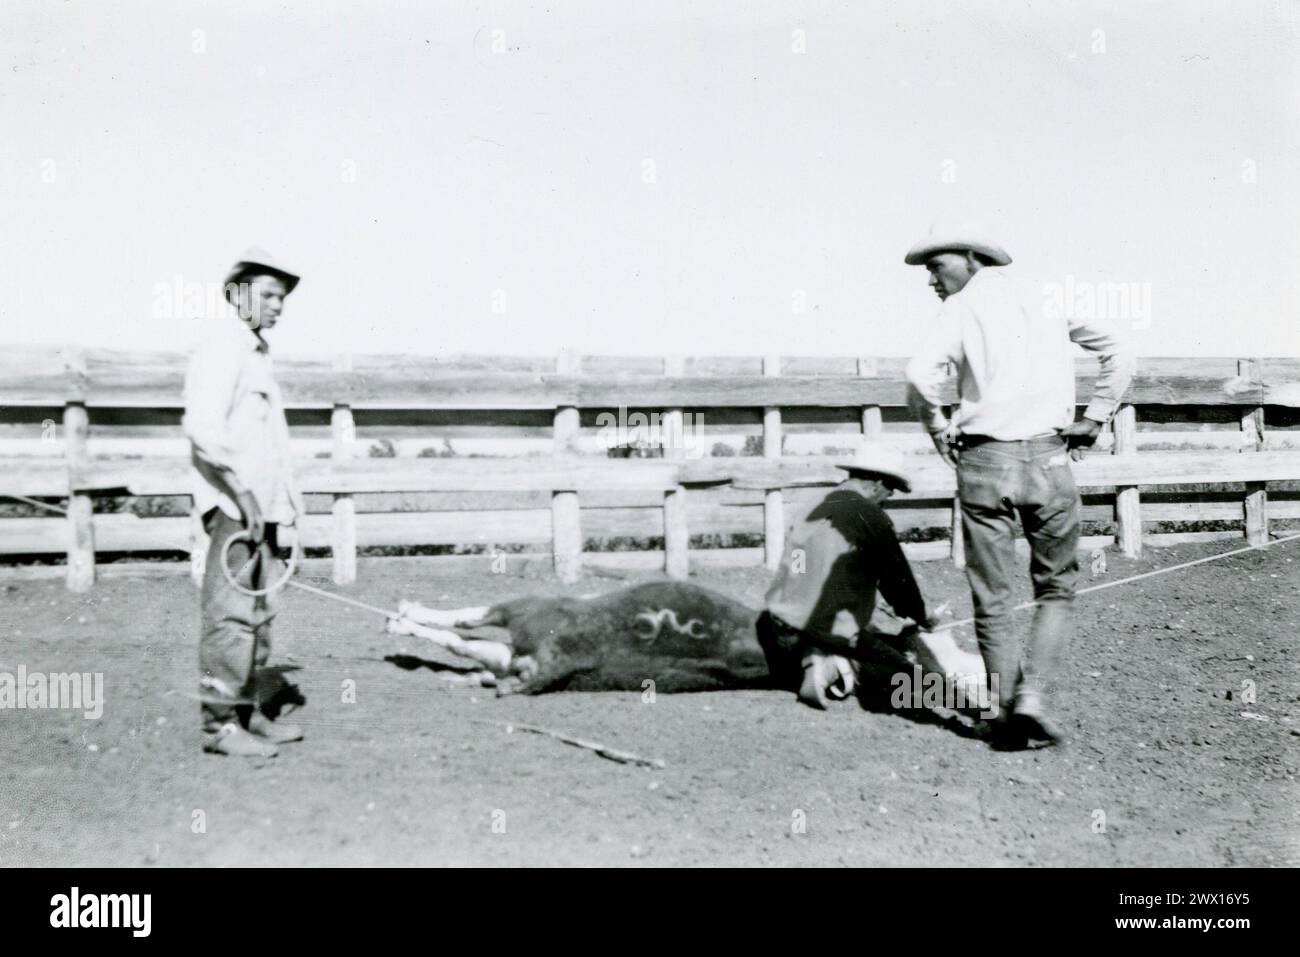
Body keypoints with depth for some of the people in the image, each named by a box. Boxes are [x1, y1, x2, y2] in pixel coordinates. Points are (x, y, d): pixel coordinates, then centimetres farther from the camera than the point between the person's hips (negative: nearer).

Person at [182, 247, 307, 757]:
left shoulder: (257, 351, 20)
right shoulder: (222, 344, -9)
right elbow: (201, 426, -21)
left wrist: (287, 496, 17)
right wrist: (242, 489, -23)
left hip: (263, 504, 10)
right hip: (233, 505, -10)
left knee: (258, 614, 13)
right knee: (230, 615, -8)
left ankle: (246, 712, 21)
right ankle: (220, 723, -3)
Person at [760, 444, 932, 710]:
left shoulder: (817, 510, 13)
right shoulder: (869, 515, -8)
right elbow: (896, 575, 0)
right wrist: (919, 616, 20)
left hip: (779, 626, 7)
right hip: (828, 633, -7)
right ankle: (831, 667, -14)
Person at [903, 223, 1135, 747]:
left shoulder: (962, 307, 0)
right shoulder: (1047, 299, 11)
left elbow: (921, 374, -16)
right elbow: (1117, 348, 6)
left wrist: (939, 432, -2)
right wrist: (1095, 418, 8)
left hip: (984, 461, -2)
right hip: (1048, 457, 2)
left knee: (991, 598, 8)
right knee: (1057, 589, 15)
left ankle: (1008, 713, 11)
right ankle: (1034, 694, -1)